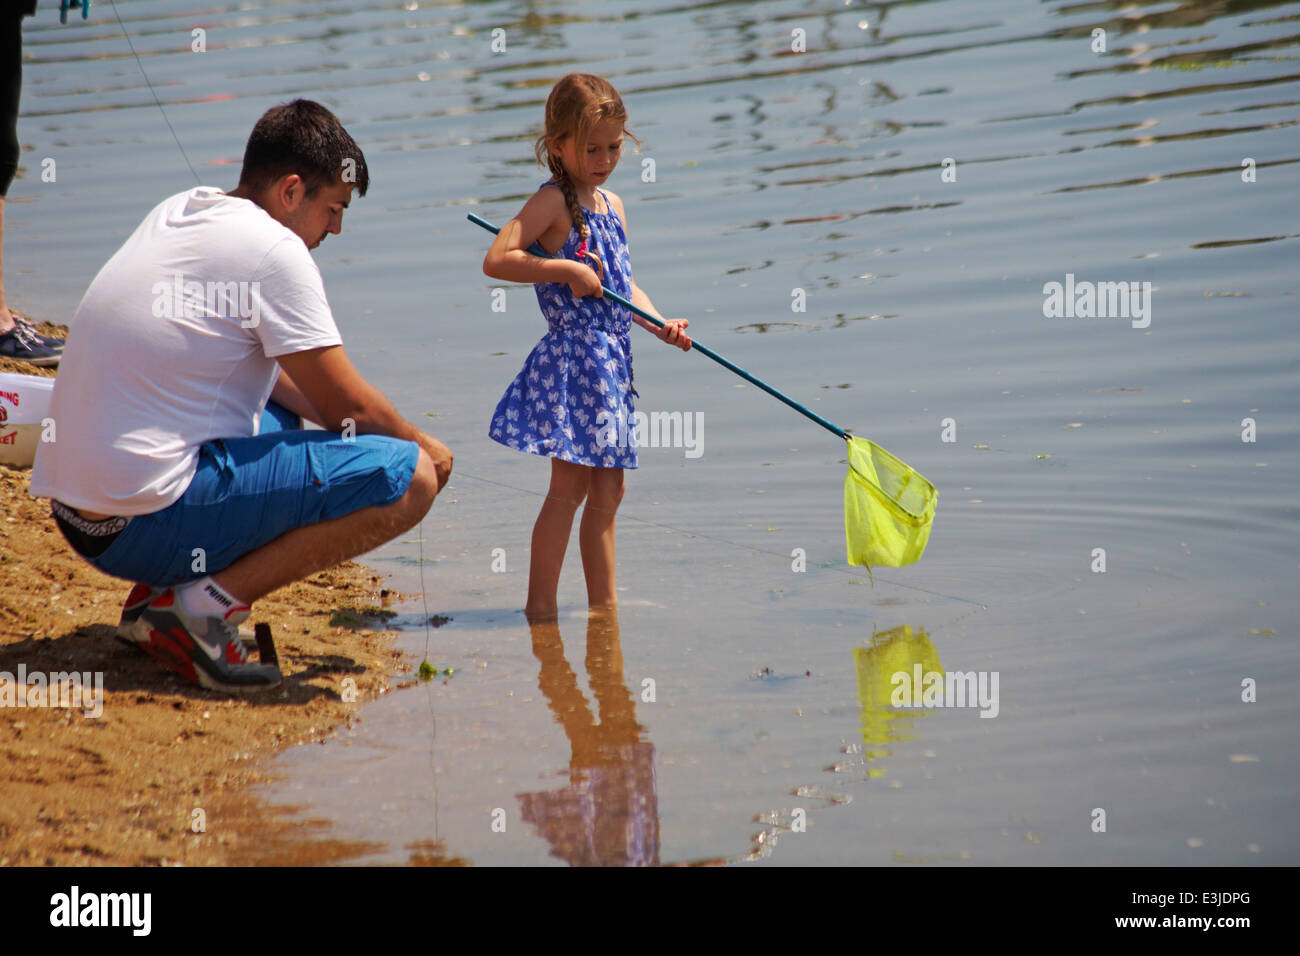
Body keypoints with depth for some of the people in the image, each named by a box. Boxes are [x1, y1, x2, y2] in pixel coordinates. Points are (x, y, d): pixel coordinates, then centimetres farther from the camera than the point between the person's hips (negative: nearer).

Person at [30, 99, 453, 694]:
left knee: (280, 411, 35)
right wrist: (423, 445, 15)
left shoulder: (176, 214, 15)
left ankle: (159, 595, 17)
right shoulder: (274, 250, -11)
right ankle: (207, 604, -10)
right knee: (410, 477, -12)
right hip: (148, 526, -9)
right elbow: (350, 406, -5)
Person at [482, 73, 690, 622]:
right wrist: (567, 271, -22)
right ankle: (540, 606, -5)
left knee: (606, 490, 12)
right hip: (571, 355, -8)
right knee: (569, 485, -9)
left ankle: (604, 603, 18)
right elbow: (497, 261, -20)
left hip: (612, 357, 8)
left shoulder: (611, 205, 15)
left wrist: (660, 324, 5)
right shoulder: (552, 202, -10)